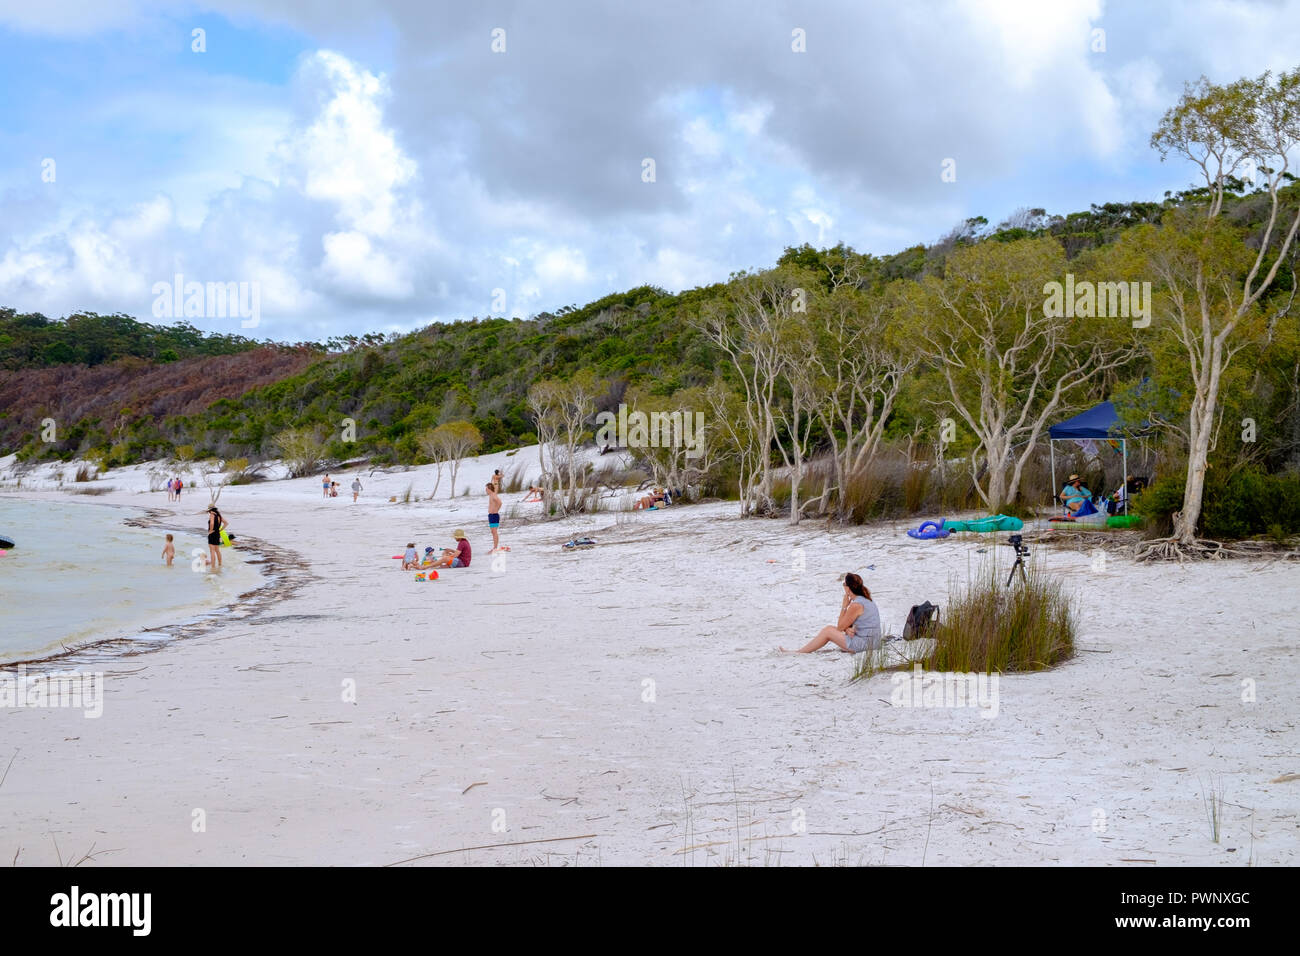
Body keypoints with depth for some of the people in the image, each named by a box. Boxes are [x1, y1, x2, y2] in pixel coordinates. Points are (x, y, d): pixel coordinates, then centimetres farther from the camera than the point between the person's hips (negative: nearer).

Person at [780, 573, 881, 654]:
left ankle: (798, 653, 8)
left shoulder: (856, 605, -18)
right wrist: (847, 629, -7)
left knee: (828, 630, -1)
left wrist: (844, 606, -2)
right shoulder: (867, 600, 13)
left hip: (864, 643, -9)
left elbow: (840, 627, -7)